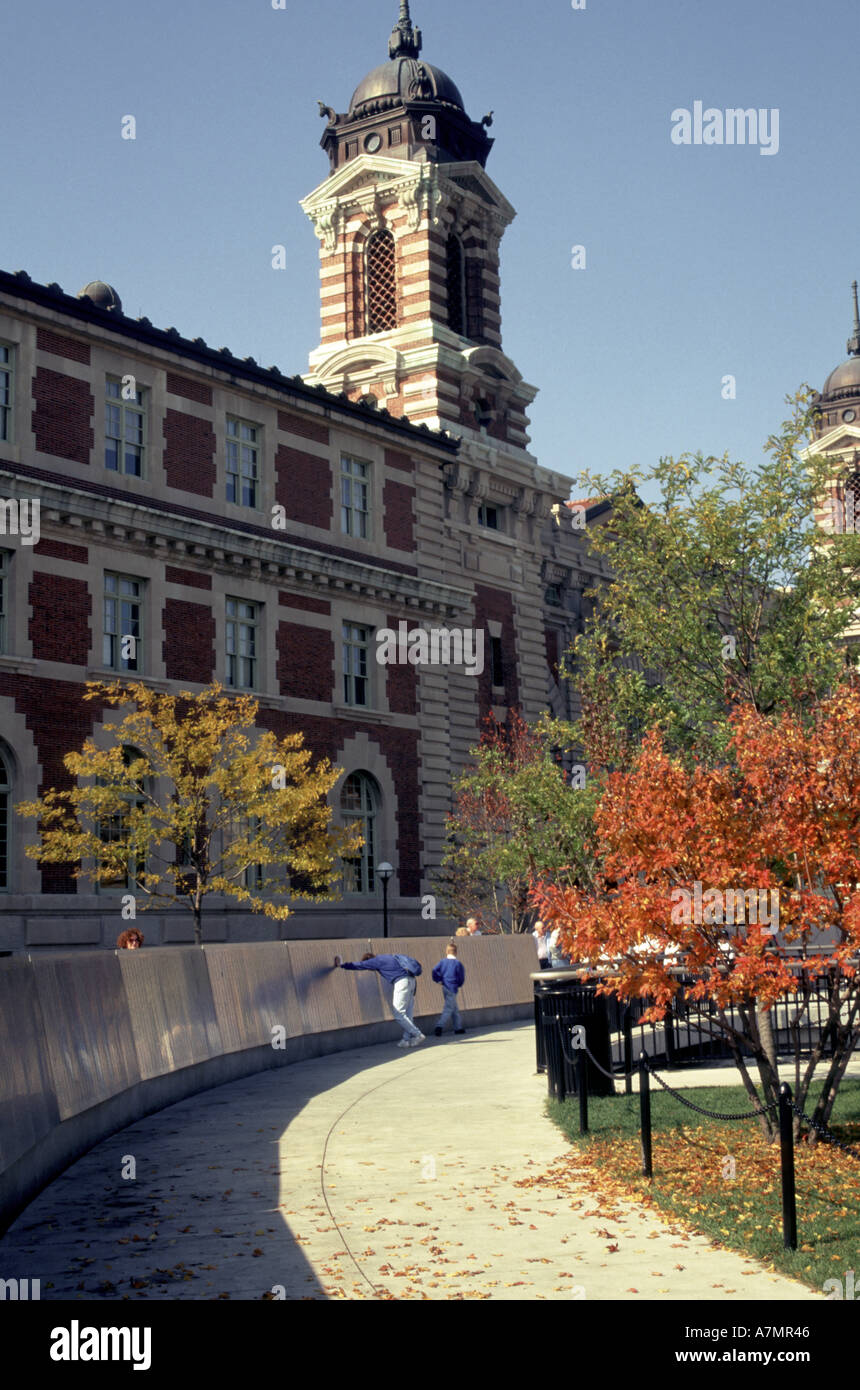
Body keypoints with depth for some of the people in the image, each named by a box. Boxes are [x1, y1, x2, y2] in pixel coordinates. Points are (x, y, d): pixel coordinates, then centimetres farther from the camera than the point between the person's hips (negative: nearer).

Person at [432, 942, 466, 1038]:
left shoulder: (443, 961, 5)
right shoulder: (458, 963, -8)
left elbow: (435, 970, -7)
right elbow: (462, 977, -6)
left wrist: (438, 981, 3)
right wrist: (459, 985, 14)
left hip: (444, 987, 6)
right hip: (452, 988, -6)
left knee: (455, 1009, 17)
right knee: (448, 1009, -6)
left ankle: (458, 1027, 23)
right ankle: (440, 1026, -21)